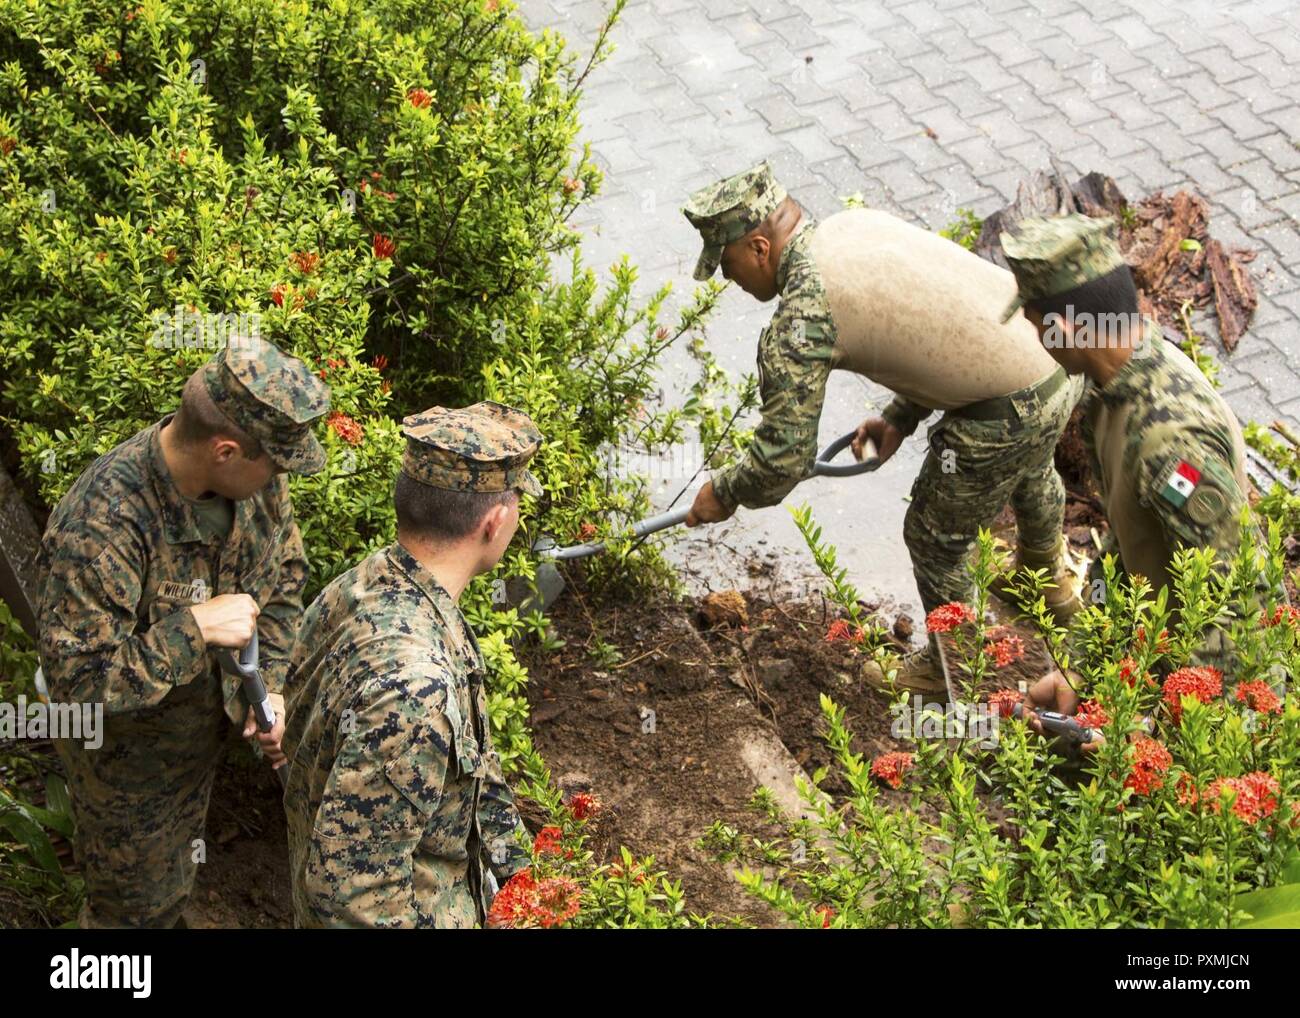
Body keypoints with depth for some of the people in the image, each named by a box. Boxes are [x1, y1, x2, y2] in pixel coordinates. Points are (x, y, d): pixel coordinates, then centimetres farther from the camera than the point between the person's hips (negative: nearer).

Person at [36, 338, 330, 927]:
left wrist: (270, 685, -9)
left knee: (176, 876, 32)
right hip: (128, 757, -6)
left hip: (203, 734, 6)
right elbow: (76, 679, -37)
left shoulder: (257, 480, -18)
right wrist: (195, 629, -38)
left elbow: (285, 571, 1)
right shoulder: (100, 524, -39)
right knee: (136, 904, 18)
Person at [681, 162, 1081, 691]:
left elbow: (784, 456, -15)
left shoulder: (800, 318, -19)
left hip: (1007, 415, -9)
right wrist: (900, 417, 17)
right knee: (1030, 470, 39)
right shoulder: (858, 223, 7)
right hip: (1060, 354, 9)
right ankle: (1050, 579, 69)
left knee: (935, 538, 17)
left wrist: (724, 493, 3)